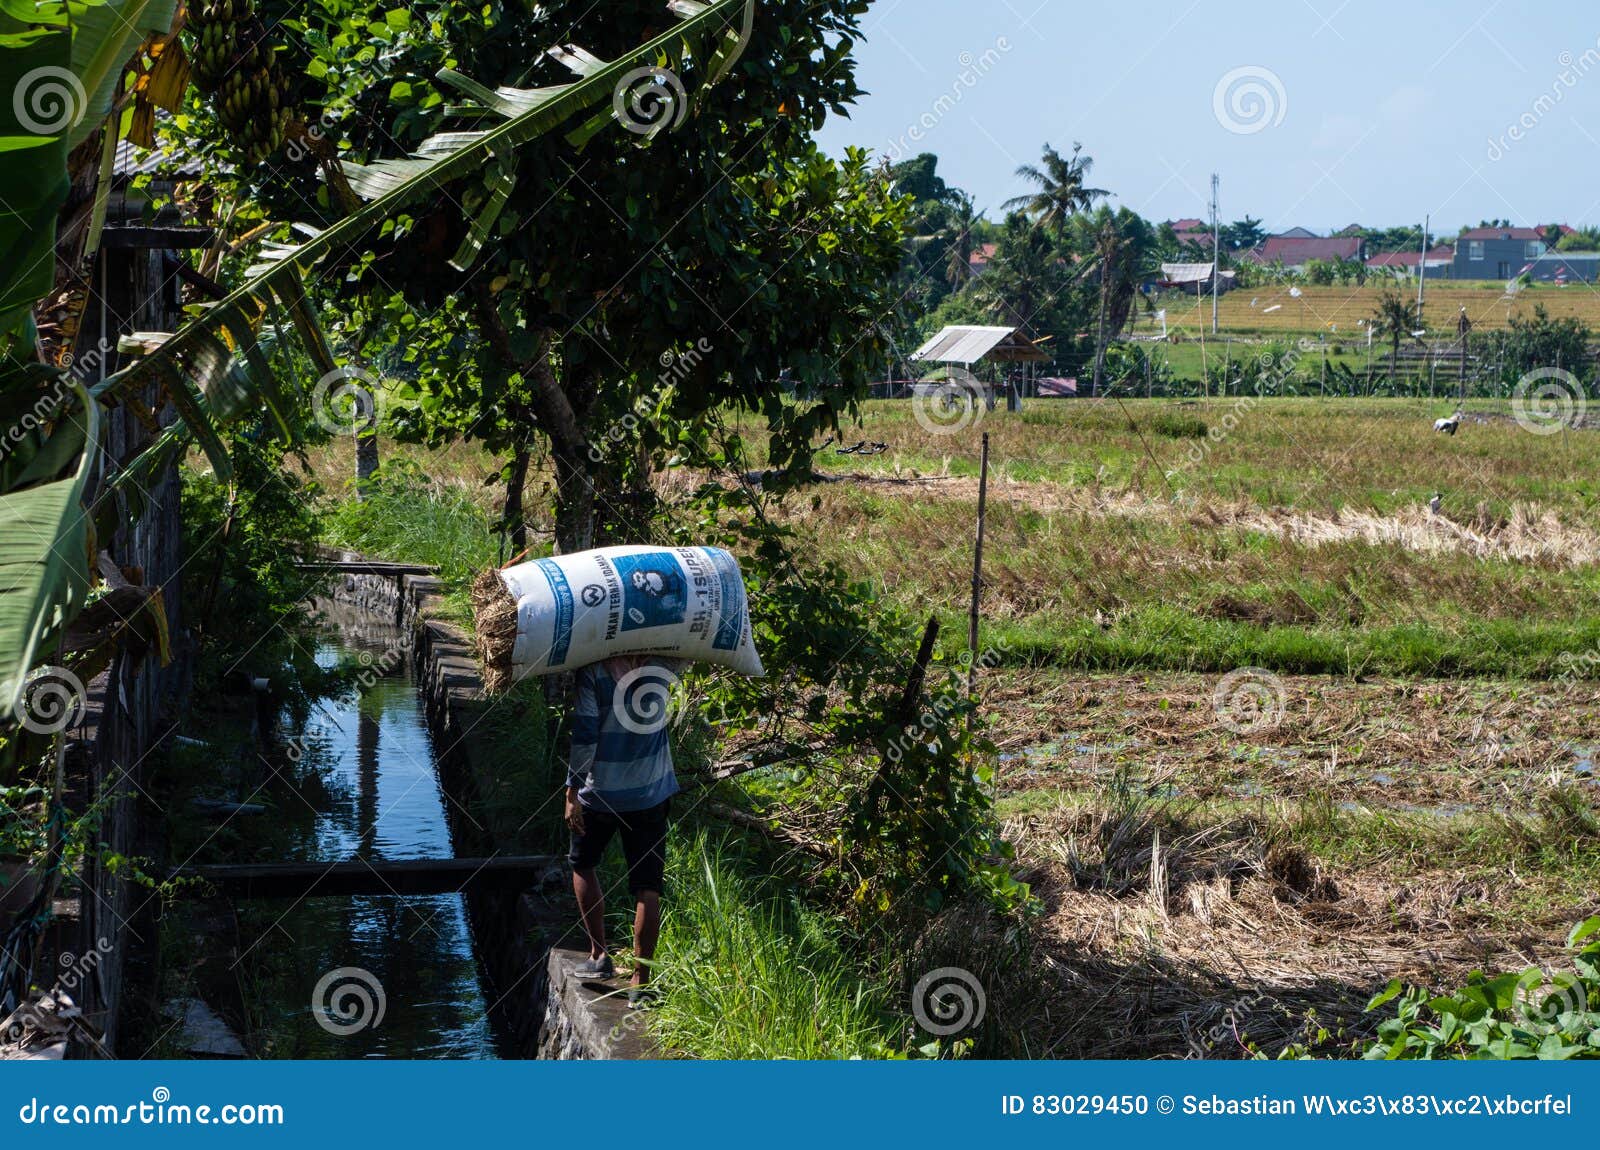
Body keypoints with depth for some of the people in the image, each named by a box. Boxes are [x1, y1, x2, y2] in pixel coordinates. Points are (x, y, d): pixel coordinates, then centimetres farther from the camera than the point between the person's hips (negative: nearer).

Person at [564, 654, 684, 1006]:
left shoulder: (593, 670, -13)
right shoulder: (665, 663, -5)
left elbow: (584, 735, -15)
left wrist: (572, 791, -7)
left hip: (601, 792, -2)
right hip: (652, 792, 2)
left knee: (583, 864, 23)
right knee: (647, 887, 4)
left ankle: (599, 956, 20)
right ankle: (641, 982, 3)